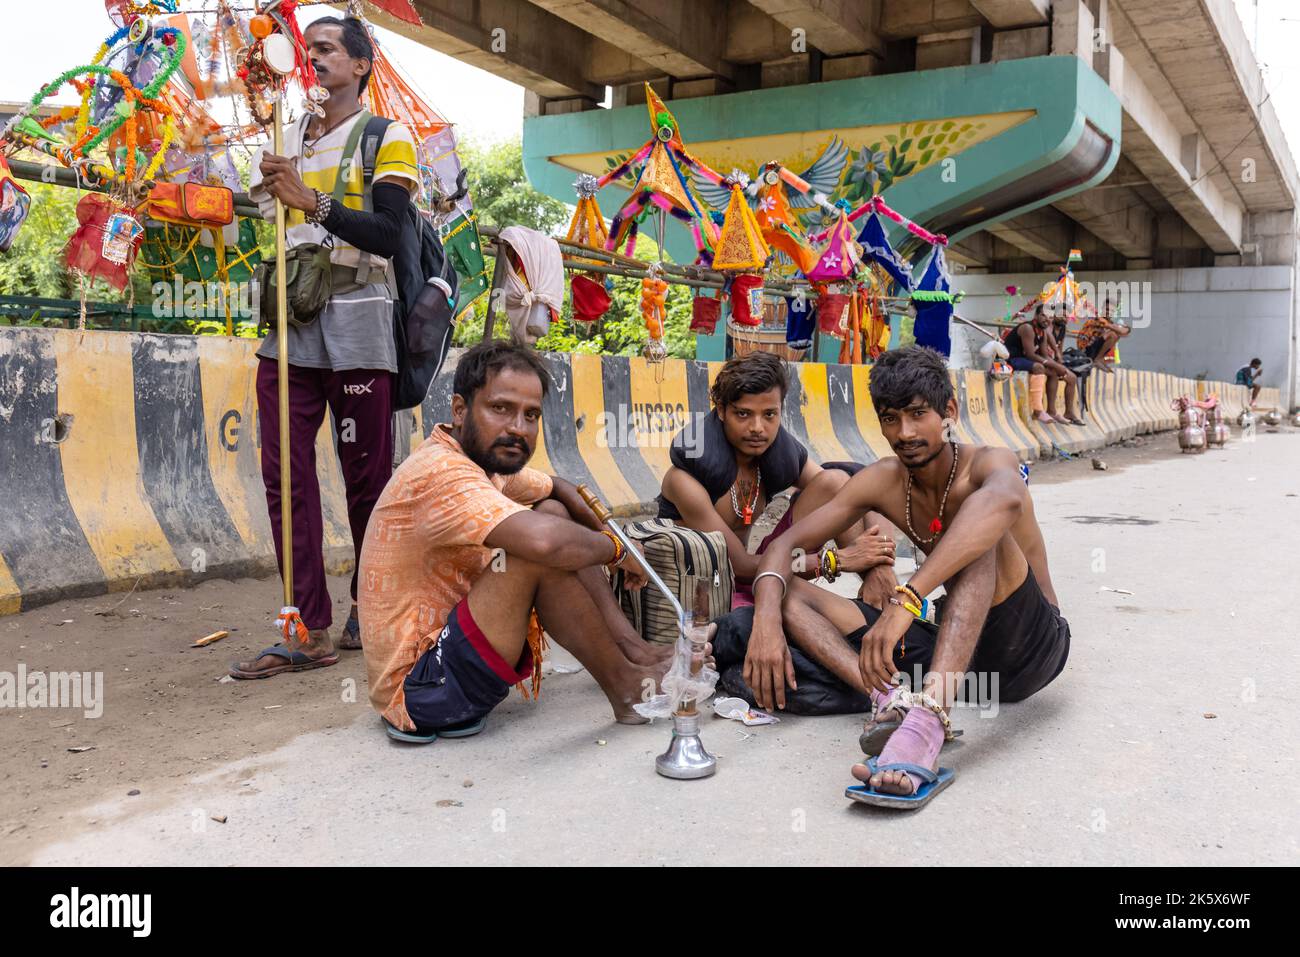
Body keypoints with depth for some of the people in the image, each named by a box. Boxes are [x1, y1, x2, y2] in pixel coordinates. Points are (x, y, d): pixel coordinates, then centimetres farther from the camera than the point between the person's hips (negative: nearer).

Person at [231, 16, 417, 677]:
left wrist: (311, 201, -23)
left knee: (367, 477, 0)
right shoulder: (286, 140, 20)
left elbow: (385, 233, -12)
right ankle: (309, 631, 0)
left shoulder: (386, 139, 3)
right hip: (289, 322, 5)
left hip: (356, 324, -5)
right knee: (285, 474, -3)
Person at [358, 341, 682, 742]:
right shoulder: (440, 472, -24)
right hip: (419, 689, -10)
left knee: (553, 512, 8)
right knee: (539, 550, -27)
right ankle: (625, 689, -10)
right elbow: (543, 541, -40)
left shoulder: (485, 459, 5)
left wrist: (607, 537, 4)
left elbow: (559, 488, 24)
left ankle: (632, 648, 0)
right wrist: (615, 549, -19)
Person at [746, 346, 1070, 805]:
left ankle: (927, 718, -51)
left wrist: (907, 598, -53)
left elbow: (1004, 500, -42)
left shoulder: (988, 463, -15)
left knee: (982, 533, -33)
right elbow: (784, 545, -3)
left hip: (1031, 649, -5)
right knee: (789, 595, -7)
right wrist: (767, 617, -24)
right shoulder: (884, 482, 1)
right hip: (956, 655, 5)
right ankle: (891, 699, -35)